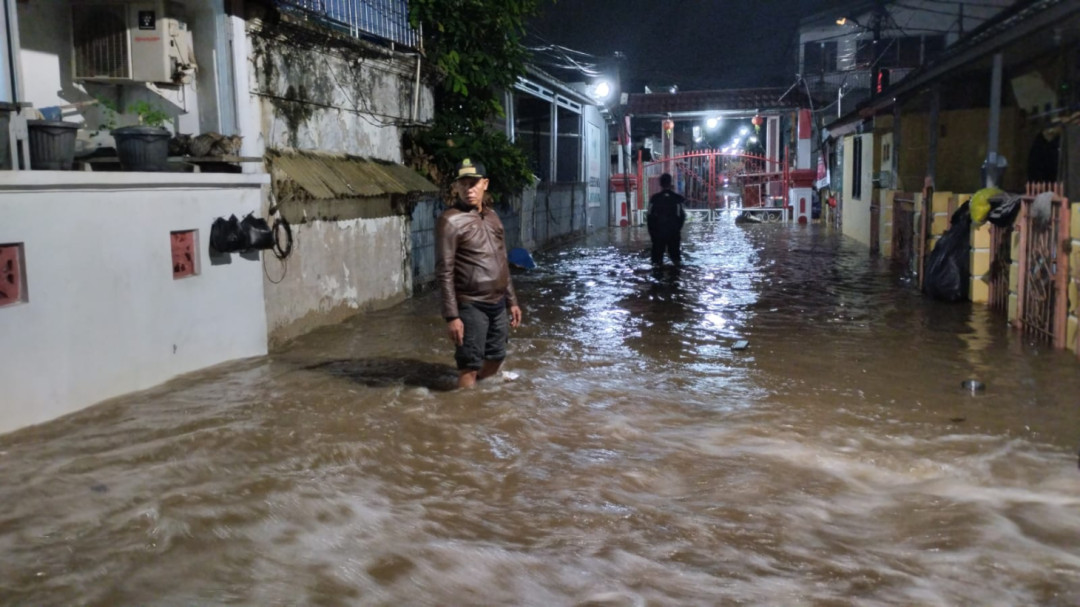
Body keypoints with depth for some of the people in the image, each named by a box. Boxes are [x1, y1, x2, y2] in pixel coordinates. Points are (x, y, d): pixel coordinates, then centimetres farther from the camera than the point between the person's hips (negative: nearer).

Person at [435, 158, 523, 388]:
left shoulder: (491, 216, 11)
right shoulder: (451, 221, -13)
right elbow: (444, 273, -16)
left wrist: (511, 300, 17)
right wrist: (451, 315, -19)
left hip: (498, 303, 8)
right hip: (471, 306, -7)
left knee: (495, 359, 17)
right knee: (470, 367, -3)